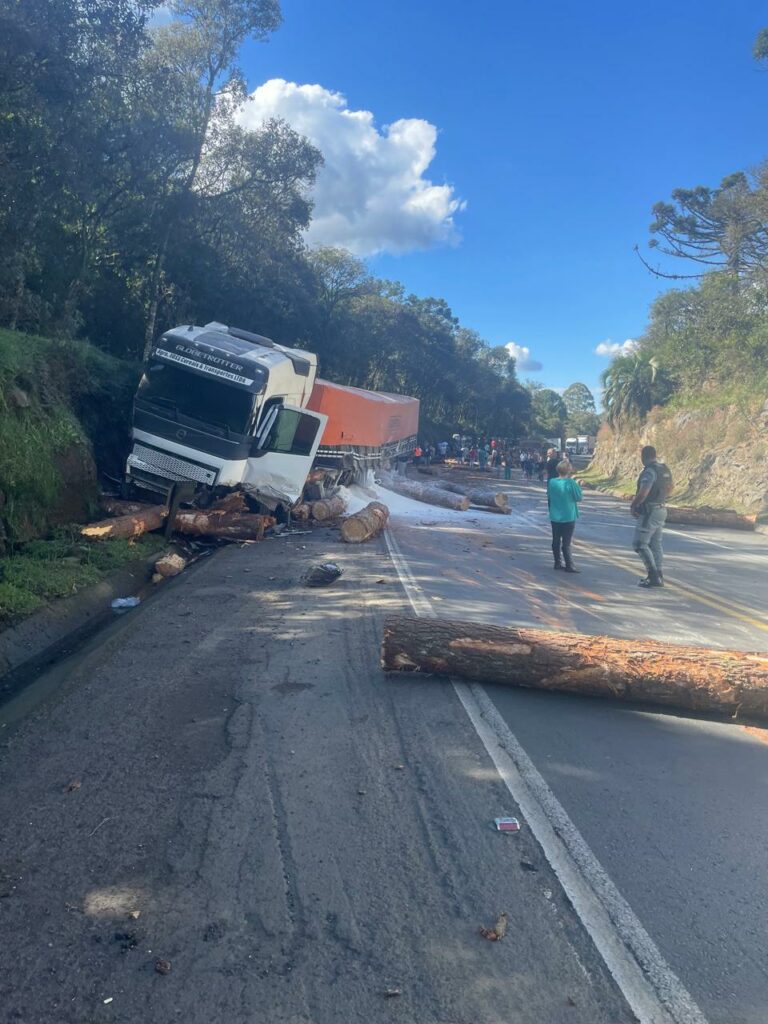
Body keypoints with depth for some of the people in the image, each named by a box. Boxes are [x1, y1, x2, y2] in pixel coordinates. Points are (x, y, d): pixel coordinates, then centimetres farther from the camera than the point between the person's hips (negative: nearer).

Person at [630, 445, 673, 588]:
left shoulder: (649, 471, -20)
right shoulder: (665, 469, 10)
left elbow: (643, 492, -29)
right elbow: (669, 488, 25)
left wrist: (633, 505, -15)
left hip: (649, 511, -9)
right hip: (661, 510, 9)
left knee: (639, 543, -4)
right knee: (656, 544, 14)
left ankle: (653, 576, -8)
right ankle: (659, 576, 16)